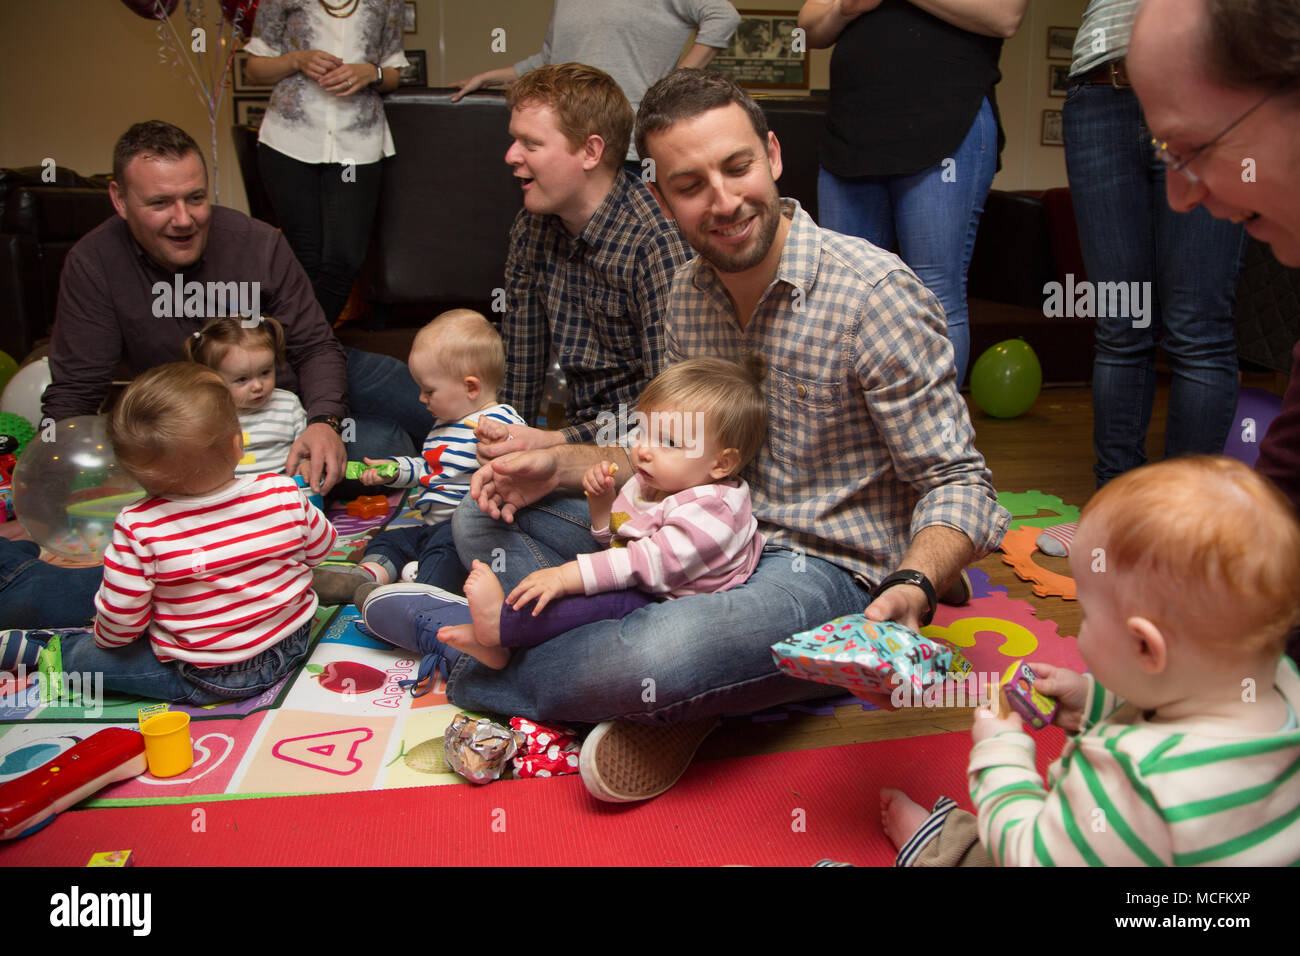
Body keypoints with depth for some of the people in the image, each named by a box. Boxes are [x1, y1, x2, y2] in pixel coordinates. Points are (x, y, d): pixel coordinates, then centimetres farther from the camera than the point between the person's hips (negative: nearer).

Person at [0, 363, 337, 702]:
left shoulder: (138, 526, -23)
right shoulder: (284, 493, -17)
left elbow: (119, 621, -14)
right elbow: (321, 547, 3)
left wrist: (104, 635, 9)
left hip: (204, 680, -3)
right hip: (292, 645, 4)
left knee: (83, 656, 16)